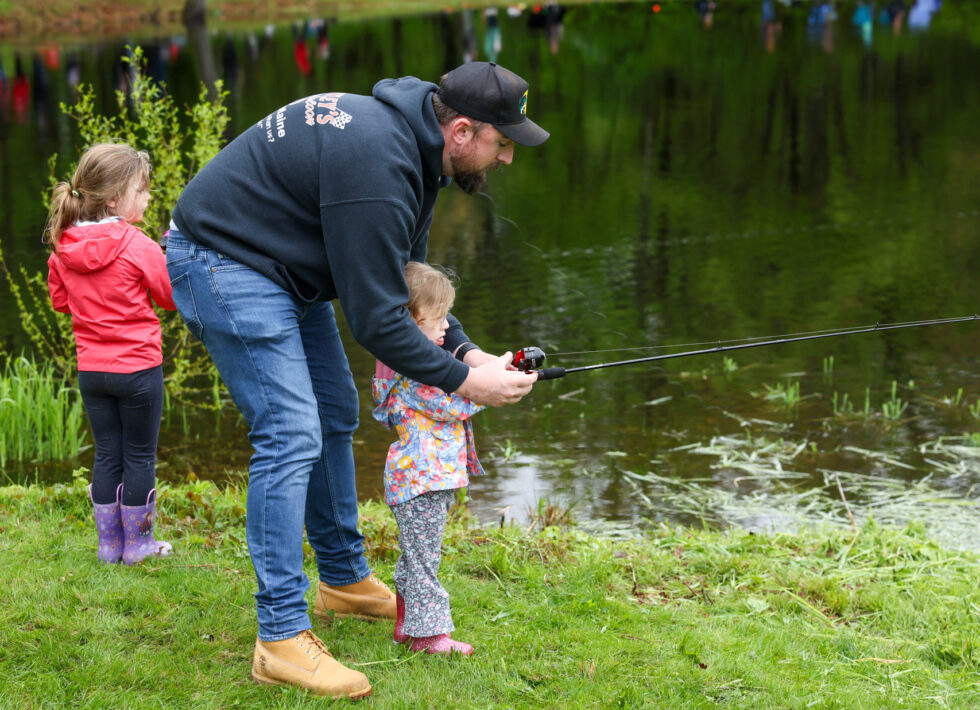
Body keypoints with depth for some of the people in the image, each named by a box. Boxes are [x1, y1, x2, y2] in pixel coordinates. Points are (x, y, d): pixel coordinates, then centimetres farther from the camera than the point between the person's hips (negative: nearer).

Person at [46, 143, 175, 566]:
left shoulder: (63, 247, 0)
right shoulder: (139, 246, -17)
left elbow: (60, 300, 13)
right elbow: (173, 297, -6)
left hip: (91, 368, 5)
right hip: (137, 367, -5)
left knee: (107, 455, 14)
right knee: (140, 456, 7)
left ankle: (109, 543, 19)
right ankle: (137, 543, 14)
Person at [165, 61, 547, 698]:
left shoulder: (414, 145, 3)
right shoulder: (377, 164, -30)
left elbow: (406, 278, 12)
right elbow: (374, 316, -27)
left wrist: (466, 351, 0)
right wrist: (460, 380, -18)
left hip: (285, 267, 11)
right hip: (223, 262, -11)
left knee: (335, 416, 18)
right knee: (292, 434, -16)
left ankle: (345, 580, 34)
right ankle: (282, 638, -14)